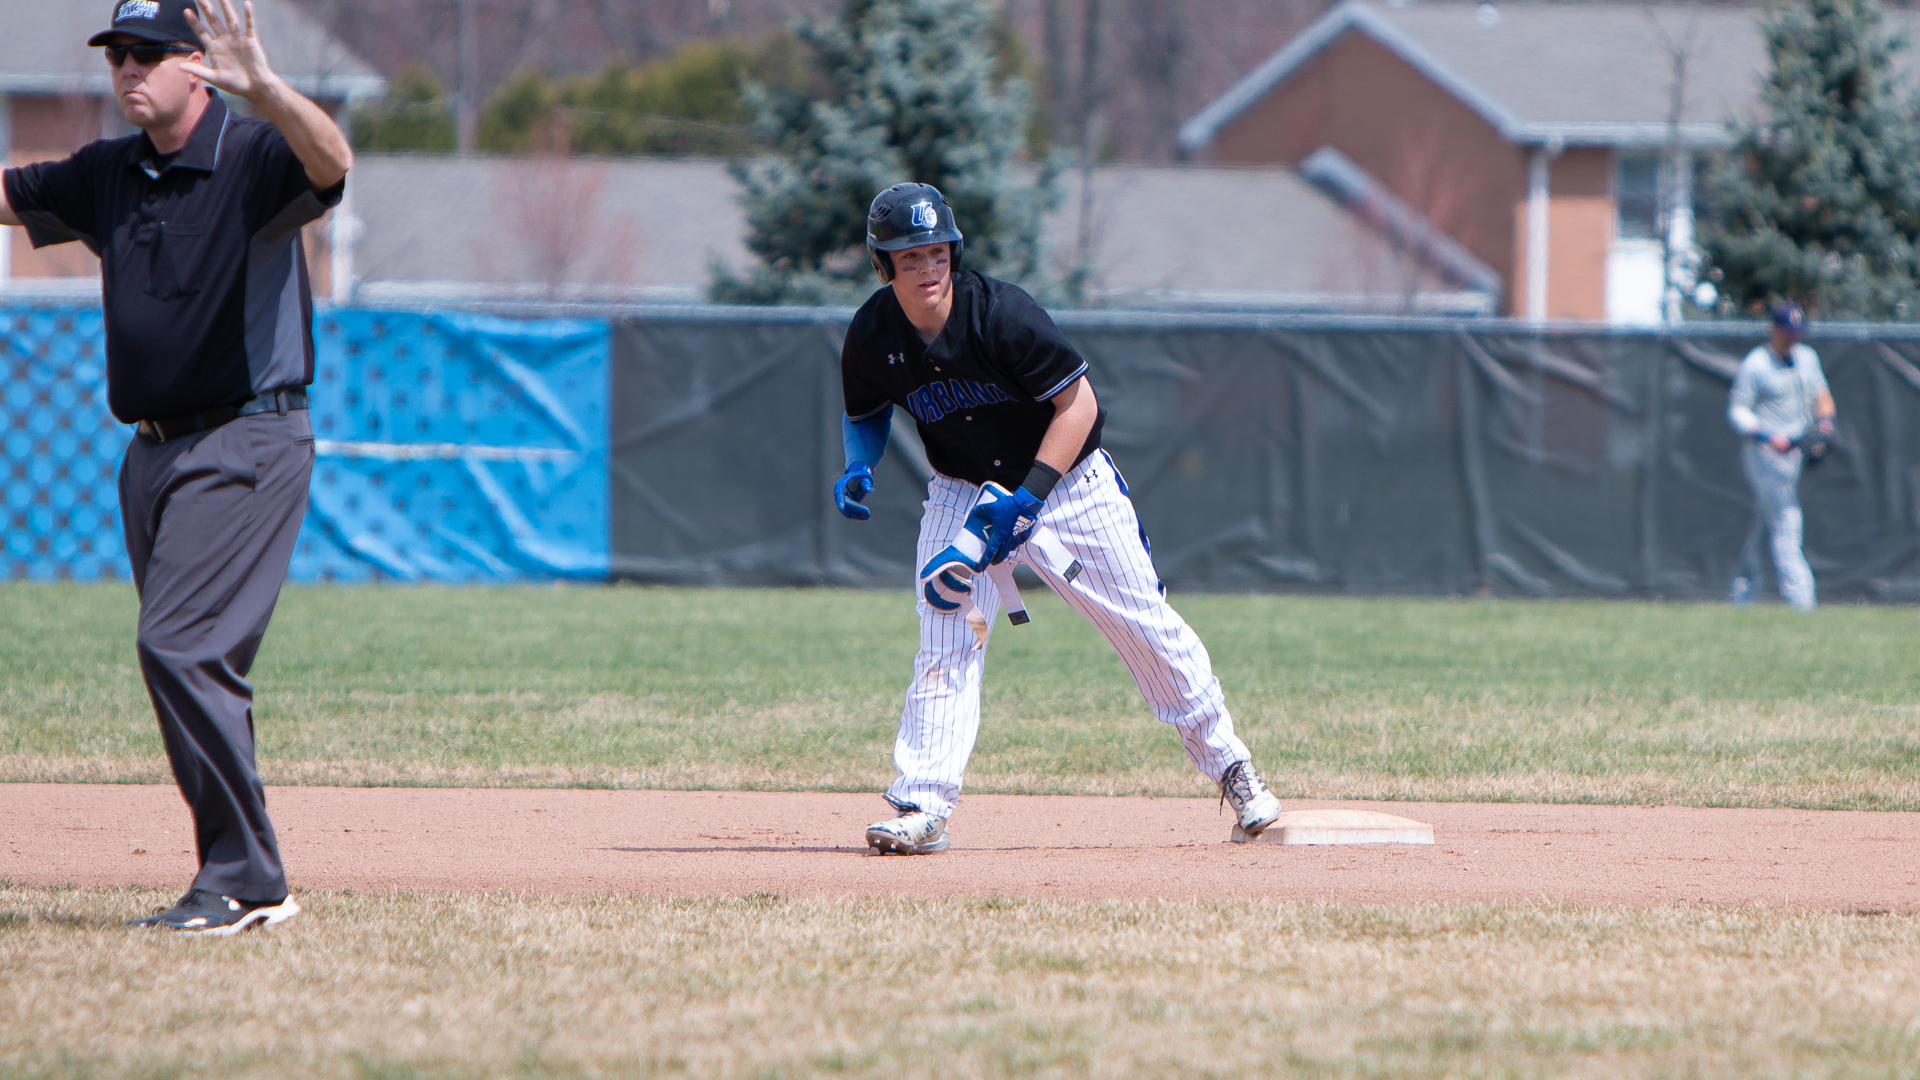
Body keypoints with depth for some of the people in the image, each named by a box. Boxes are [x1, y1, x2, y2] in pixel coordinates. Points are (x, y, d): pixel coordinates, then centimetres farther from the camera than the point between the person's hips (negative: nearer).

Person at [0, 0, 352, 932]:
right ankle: (243, 886, 15)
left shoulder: (253, 157, -11)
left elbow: (329, 162, -33)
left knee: (181, 645, -18)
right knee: (184, 661, 9)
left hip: (248, 445, -8)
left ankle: (244, 879, -13)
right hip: (154, 451, 8)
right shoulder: (109, 176, 11)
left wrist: (261, 87, -51)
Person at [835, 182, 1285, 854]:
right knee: (945, 642, -15)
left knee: (1149, 628, 3)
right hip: (962, 492, 3)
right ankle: (922, 808, -17)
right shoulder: (871, 338, -14)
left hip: (1069, 483, -2)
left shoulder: (1001, 314, -27)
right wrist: (858, 467, -15)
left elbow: (1078, 404, -23)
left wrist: (1028, 498, -30)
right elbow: (866, 414, 7)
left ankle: (1227, 764, 22)